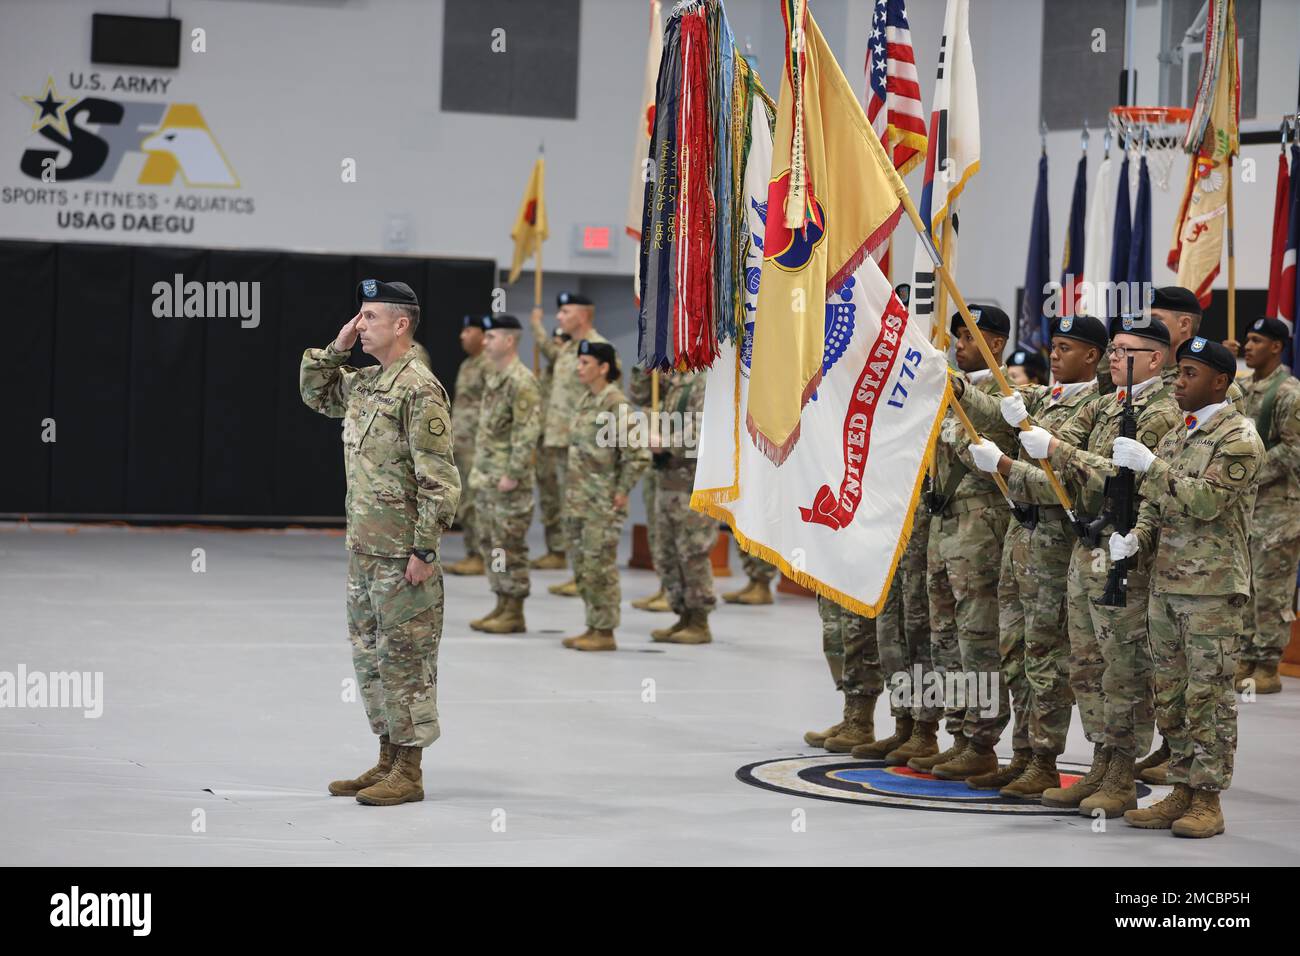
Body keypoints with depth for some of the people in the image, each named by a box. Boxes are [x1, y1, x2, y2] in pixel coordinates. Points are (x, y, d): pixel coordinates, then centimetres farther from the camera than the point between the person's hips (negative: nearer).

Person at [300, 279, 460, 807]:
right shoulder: (363, 381, 11)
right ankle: (387, 760, 23)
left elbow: (439, 479, -18)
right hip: (362, 547, 9)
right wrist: (335, 348, 12)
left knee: (405, 659, -2)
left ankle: (408, 772, 4)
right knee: (369, 656, 14)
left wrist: (424, 550, -20)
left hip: (401, 553, -9)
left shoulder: (419, 389, -16)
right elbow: (315, 394, 30)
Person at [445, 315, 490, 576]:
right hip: (459, 442, 10)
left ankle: (481, 557, -7)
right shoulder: (466, 365, 19)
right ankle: (471, 553, 14)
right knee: (463, 503, 10)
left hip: (478, 443, -10)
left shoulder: (491, 365, -11)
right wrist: (451, 437, 21)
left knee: (477, 501, -9)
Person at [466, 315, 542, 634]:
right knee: (489, 542, 12)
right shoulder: (492, 377, 15)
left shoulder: (521, 381, -15)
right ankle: (502, 605, 19)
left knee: (509, 546, -5)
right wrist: (478, 470, 18)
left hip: (509, 479, -10)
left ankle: (515, 614, -1)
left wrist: (512, 474, -22)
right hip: (486, 477, 10)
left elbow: (528, 432, -20)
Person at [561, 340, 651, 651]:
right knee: (581, 566, 11)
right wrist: (572, 490, 16)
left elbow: (639, 454, -16)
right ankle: (593, 627, 19)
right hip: (578, 498, 9)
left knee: (600, 566, -4)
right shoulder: (584, 401, 12)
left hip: (603, 502, -9)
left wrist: (622, 491, -13)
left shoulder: (616, 404, -14)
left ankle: (605, 633, 2)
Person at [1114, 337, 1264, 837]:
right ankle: (1182, 791, 17)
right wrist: (1136, 537, 0)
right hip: (1166, 582, 8)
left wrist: (1150, 466, -20)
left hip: (1212, 586, -8)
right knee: (1170, 695, 10)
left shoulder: (1239, 438, -8)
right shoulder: (1175, 436, 17)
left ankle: (1208, 800, -1)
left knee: (1209, 694, -5)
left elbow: (1208, 500, -19)